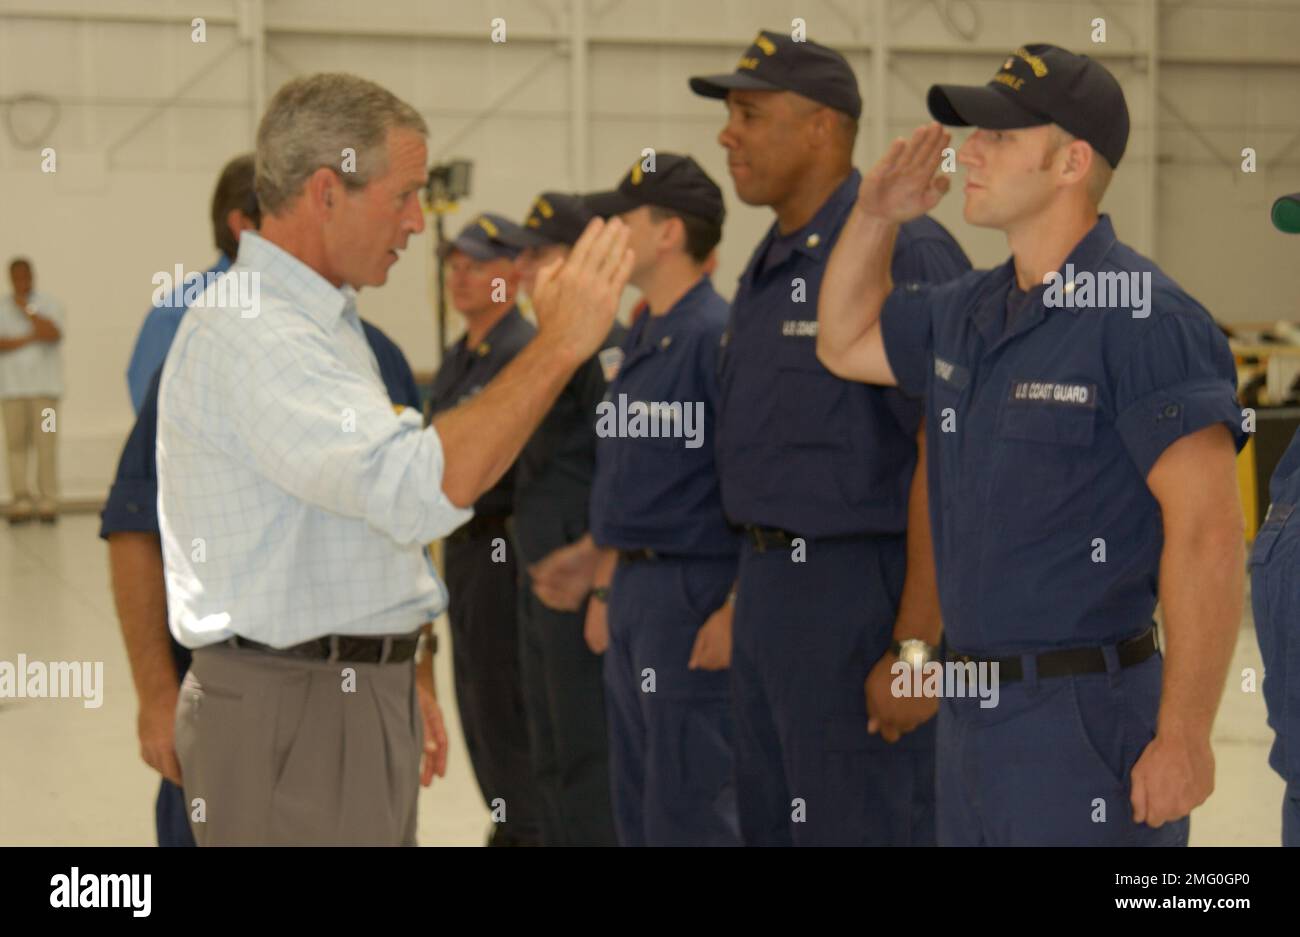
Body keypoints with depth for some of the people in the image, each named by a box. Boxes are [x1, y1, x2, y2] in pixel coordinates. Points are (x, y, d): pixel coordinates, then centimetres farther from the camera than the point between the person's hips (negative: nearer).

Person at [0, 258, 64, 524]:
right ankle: (21, 502, -4)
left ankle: (48, 502, -7)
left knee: (45, 442, -8)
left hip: (44, 384, -1)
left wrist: (27, 310, -11)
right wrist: (31, 338, -11)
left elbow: (53, 334, -13)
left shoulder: (49, 304, 5)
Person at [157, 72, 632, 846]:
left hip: (356, 695, 10)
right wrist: (560, 345, -26)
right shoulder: (248, 333, -19)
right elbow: (418, 489, -31)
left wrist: (405, 693, 21)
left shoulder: (324, 321, 17)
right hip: (293, 717, -10)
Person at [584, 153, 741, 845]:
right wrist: (605, 587, 19)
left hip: (693, 594, -9)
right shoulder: (639, 340, 14)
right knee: (636, 804, 14)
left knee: (689, 811, -5)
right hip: (635, 590, 9)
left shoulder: (717, 335, -15)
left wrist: (736, 610, -22)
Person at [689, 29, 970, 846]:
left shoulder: (904, 253, -15)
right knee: (771, 824, 15)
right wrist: (748, 598, 18)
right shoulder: (770, 266, 15)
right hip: (771, 588, 10)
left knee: (858, 826, -4)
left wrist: (917, 647, -23)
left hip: (861, 593, -10)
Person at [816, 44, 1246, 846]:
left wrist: (1184, 738, -23)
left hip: (1091, 719, -8)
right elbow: (846, 343, 29)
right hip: (974, 712, 8)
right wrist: (875, 216, 12)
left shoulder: (1142, 319, -15)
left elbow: (1209, 535, -20)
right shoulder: (969, 313, 9)